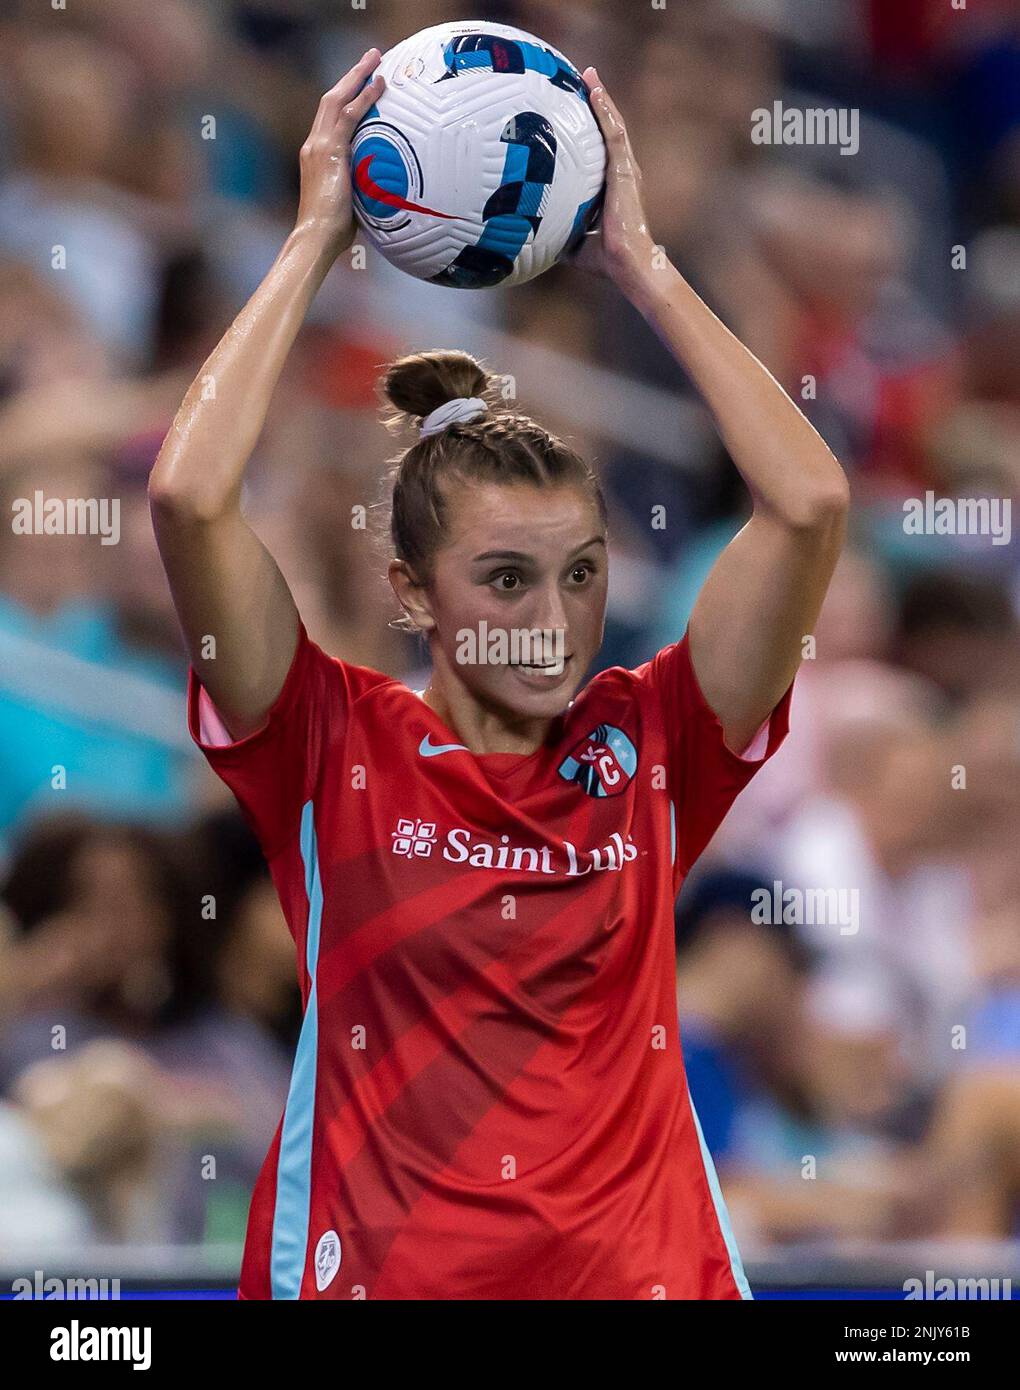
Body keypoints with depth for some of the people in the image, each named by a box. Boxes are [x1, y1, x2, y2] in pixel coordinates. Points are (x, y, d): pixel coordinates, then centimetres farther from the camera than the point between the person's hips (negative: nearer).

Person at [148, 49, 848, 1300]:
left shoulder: (648, 747, 8)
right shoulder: (338, 749, 3)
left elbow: (809, 503, 1)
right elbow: (190, 496, -9)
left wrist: (635, 261, 5)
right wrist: (316, 241, -1)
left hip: (638, 1267, 1)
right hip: (374, 1270, -1)